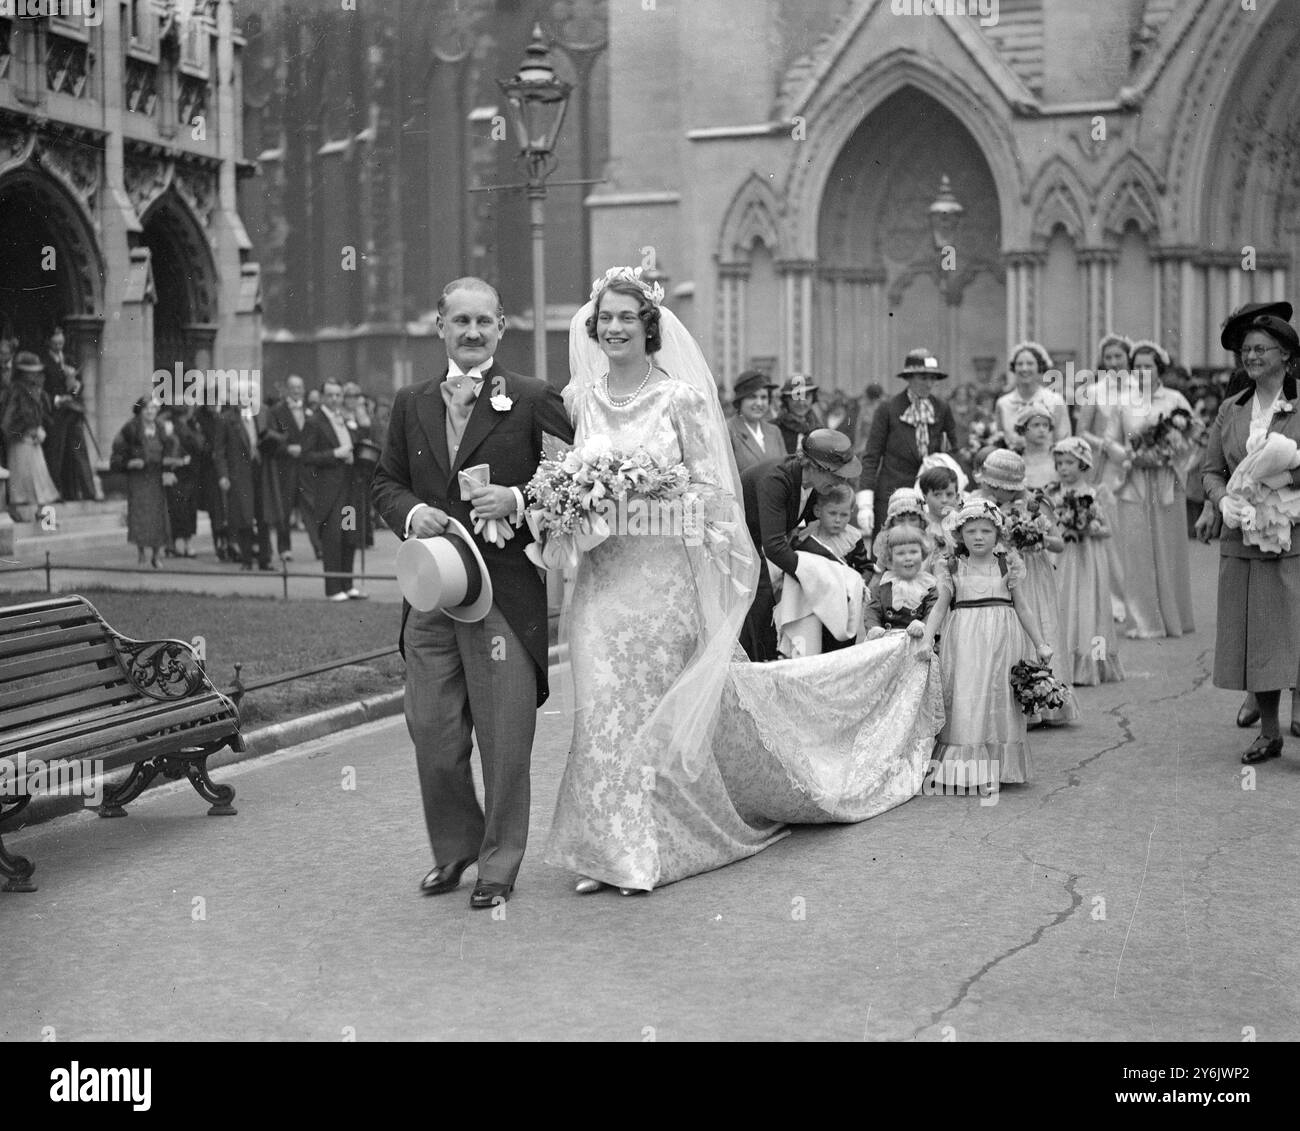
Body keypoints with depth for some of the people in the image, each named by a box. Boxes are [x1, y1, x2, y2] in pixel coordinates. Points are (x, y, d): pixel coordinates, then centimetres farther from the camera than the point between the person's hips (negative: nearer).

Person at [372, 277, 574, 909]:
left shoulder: (534, 401, -1)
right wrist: (410, 513, -3)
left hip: (506, 593, -4)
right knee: (433, 735, 8)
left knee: (504, 738, 1)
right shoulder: (411, 405, 13)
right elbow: (385, 481, 17)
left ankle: (499, 864, 16)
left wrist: (518, 499, -16)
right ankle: (453, 849, 28)